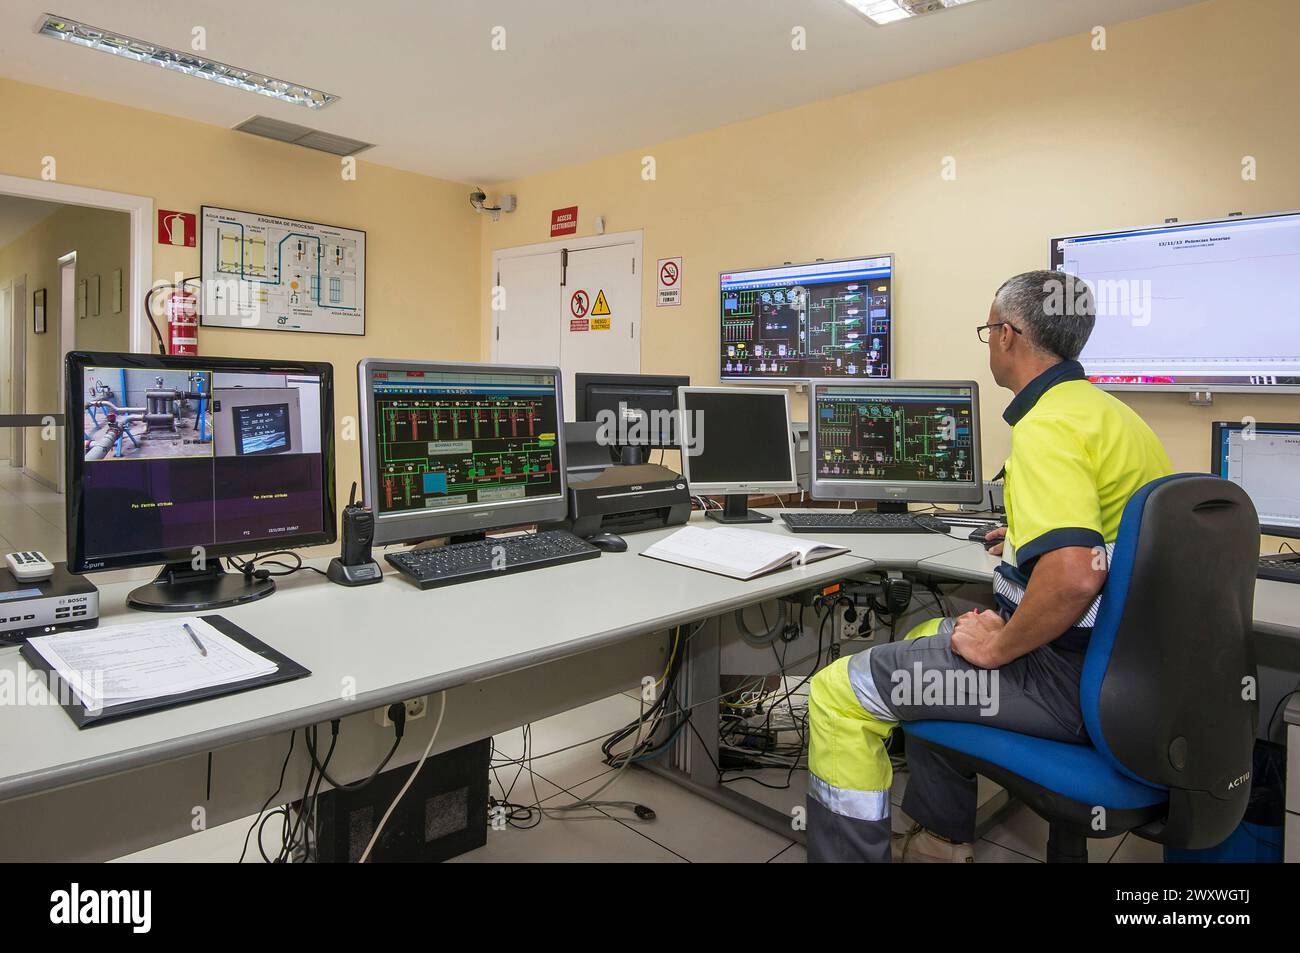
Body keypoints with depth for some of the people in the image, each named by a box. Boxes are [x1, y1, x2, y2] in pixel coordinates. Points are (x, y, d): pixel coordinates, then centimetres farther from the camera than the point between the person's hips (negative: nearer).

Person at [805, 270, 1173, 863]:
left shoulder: (1048, 425, -22)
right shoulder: (1108, 410, 10)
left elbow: (1075, 576, -35)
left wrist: (998, 647, -20)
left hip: (1067, 676, -11)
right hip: (1117, 655, 11)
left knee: (838, 691, -8)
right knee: (926, 639, 29)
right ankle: (939, 840, 38)